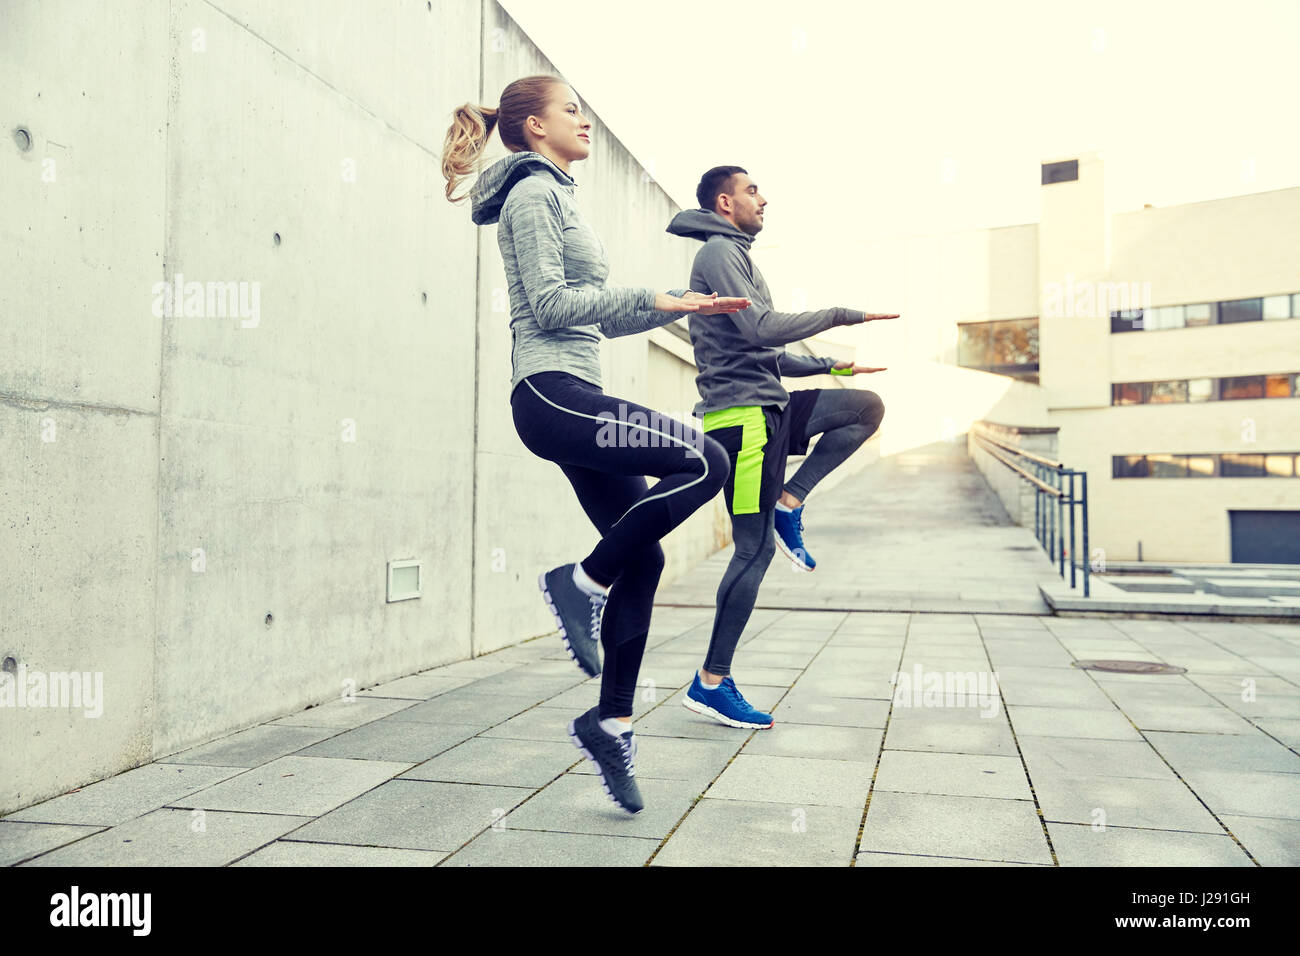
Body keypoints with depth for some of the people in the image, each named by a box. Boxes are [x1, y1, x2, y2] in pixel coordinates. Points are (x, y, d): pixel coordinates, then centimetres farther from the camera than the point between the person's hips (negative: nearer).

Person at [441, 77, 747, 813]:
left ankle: (613, 722, 13)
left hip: (575, 396, 9)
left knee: (642, 557, 5)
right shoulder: (533, 191, -2)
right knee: (705, 461, -19)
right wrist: (651, 297, -9)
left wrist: (681, 307, 18)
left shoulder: (558, 196, 27)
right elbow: (550, 303, -13)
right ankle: (583, 583, -6)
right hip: (553, 395, -9)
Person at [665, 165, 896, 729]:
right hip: (742, 412, -10)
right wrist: (842, 315, -12)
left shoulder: (735, 256, 26)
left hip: (768, 408, 10)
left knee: (868, 407, 9)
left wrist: (828, 365, 22)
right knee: (755, 550, -9)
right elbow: (762, 328, -20)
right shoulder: (719, 252, -6)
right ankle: (710, 683, 0)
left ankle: (788, 505, 2)